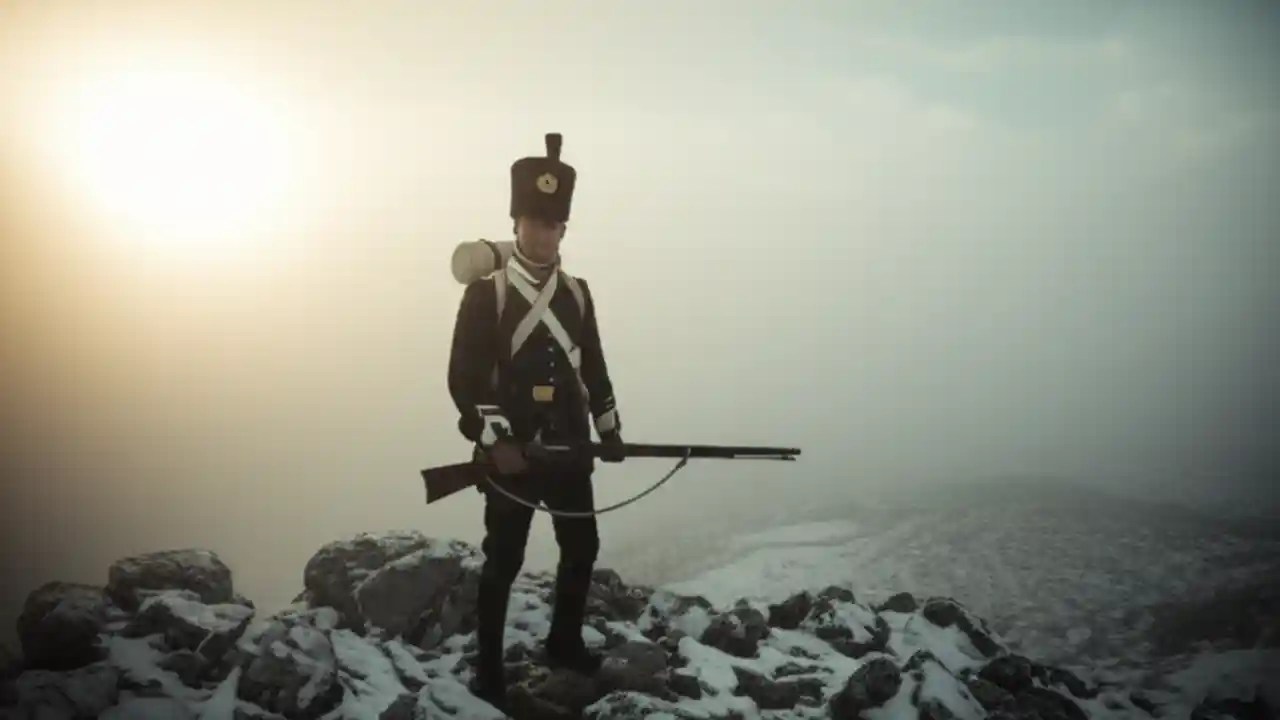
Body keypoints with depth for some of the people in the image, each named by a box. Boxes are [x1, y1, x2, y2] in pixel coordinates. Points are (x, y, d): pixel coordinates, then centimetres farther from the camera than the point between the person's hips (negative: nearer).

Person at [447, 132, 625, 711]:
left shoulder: (577, 293, 9)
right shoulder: (485, 293, -7)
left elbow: (594, 368, 16)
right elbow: (464, 378, -12)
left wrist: (609, 430, 12)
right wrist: (494, 441, -19)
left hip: (569, 448, 5)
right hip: (510, 452, -5)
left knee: (582, 547, 15)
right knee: (503, 562, 2)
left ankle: (564, 643, 35)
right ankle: (488, 671, 15)